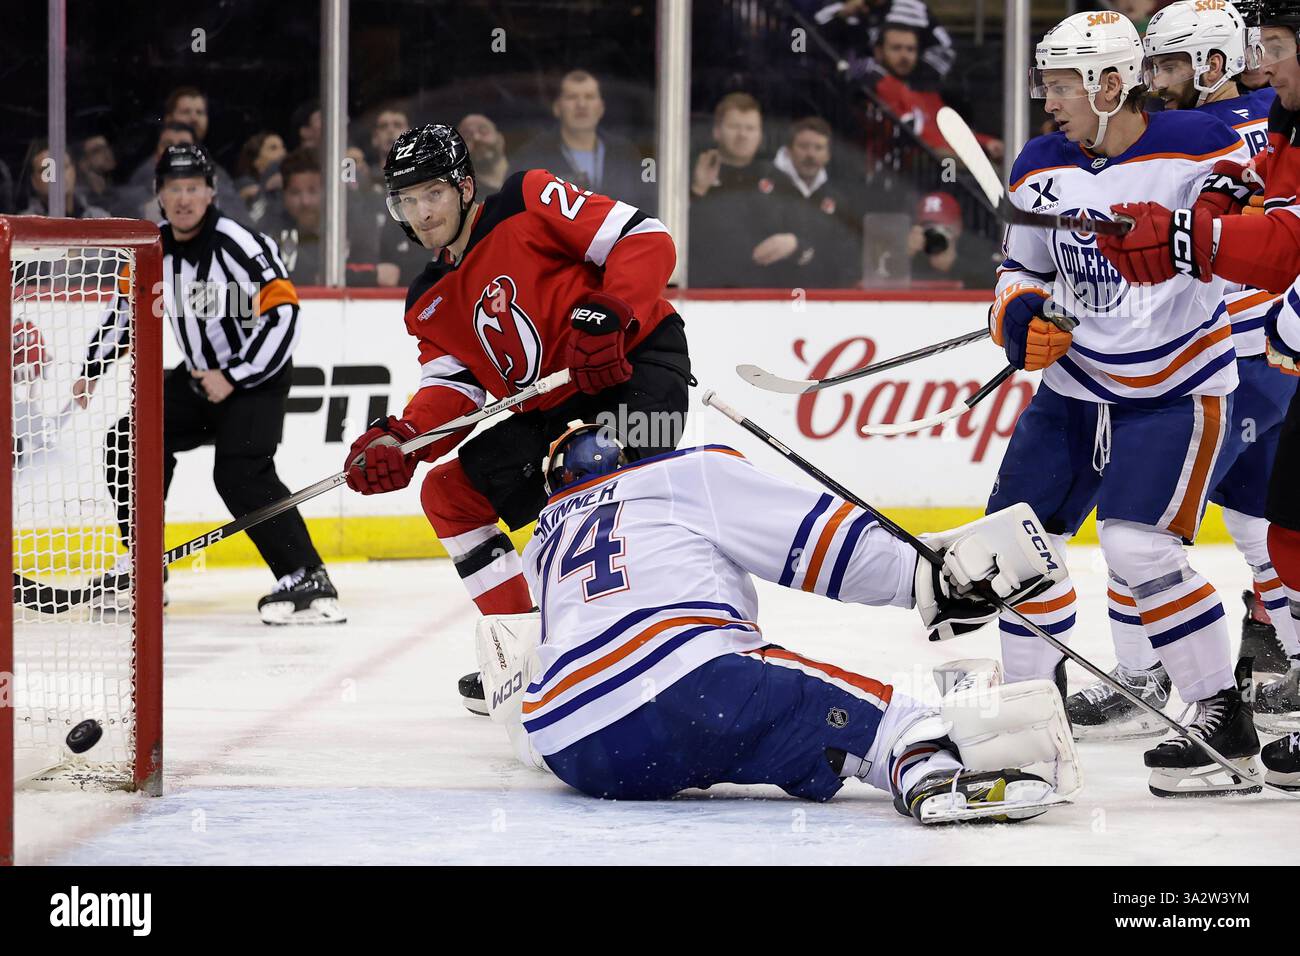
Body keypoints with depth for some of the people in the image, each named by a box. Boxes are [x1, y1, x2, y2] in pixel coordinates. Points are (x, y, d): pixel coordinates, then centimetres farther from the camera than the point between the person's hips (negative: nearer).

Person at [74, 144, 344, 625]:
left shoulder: (238, 243, -23)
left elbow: (282, 313, -25)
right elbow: (129, 306, 16)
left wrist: (234, 378, -23)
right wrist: (93, 369, 13)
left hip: (256, 375, -8)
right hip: (198, 377, 8)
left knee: (240, 474, -25)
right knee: (131, 443, 2)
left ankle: (308, 580, -26)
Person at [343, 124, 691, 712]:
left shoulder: (530, 203, -9)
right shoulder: (429, 306, 12)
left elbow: (647, 241, -15)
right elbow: (453, 389, 0)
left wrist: (604, 314, -29)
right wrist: (400, 440, -19)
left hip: (638, 359, -8)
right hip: (549, 409, 8)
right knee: (449, 492, 5)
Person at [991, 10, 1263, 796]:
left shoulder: (1199, 147, -15)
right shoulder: (1042, 167, 3)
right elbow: (1022, 273, 15)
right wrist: (1025, 323, -7)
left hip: (1177, 387, -7)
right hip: (1075, 384, 7)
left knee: (1137, 545, -19)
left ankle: (1229, 727, -9)